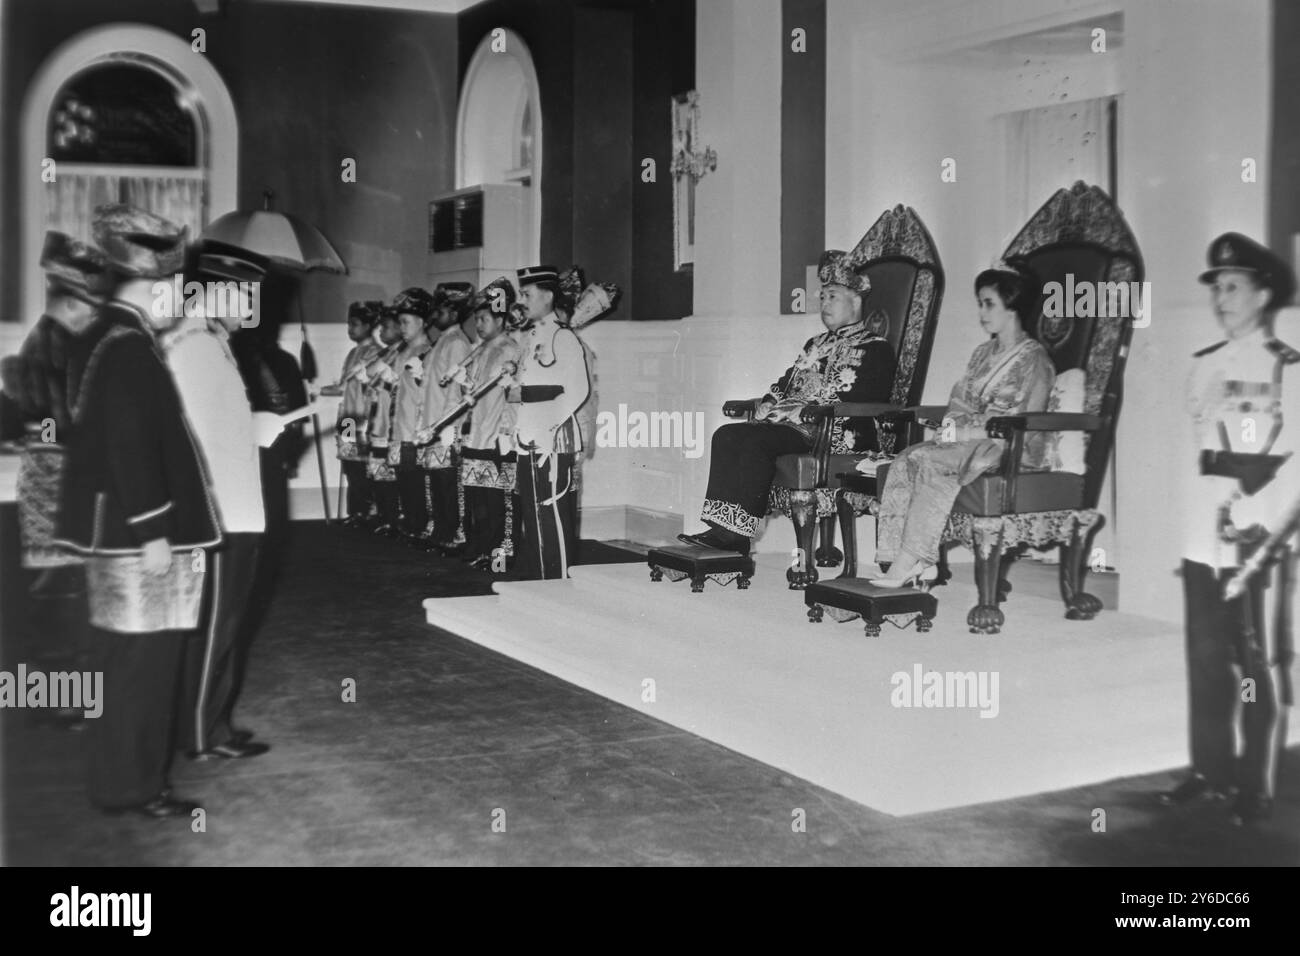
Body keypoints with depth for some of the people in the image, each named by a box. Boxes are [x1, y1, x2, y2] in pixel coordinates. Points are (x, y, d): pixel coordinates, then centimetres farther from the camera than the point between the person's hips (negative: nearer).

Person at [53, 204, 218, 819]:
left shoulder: (105, 337, 12)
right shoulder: (129, 348, -18)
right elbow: (132, 449, -22)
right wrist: (153, 532, -20)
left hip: (115, 529, 10)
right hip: (136, 533, -10)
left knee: (122, 657, 17)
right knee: (142, 659, -1)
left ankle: (115, 774, 28)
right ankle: (131, 786, 8)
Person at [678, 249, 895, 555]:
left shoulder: (875, 348, 2)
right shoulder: (815, 345, 29)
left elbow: (860, 402, -13)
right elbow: (783, 386, 27)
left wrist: (804, 411, -17)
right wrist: (768, 407, 3)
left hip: (839, 436, -8)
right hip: (795, 426, 8)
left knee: (757, 440, -31)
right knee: (727, 435, -18)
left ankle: (737, 536, -34)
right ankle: (721, 528, -29)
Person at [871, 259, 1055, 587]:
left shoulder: (1034, 359, -3)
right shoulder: (982, 354, 21)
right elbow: (959, 403, 20)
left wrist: (965, 431, -16)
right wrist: (953, 426, -5)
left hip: (1012, 449, -7)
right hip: (971, 442, 7)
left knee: (927, 460, -30)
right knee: (906, 459, -21)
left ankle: (906, 567, -30)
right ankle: (919, 564, -31)